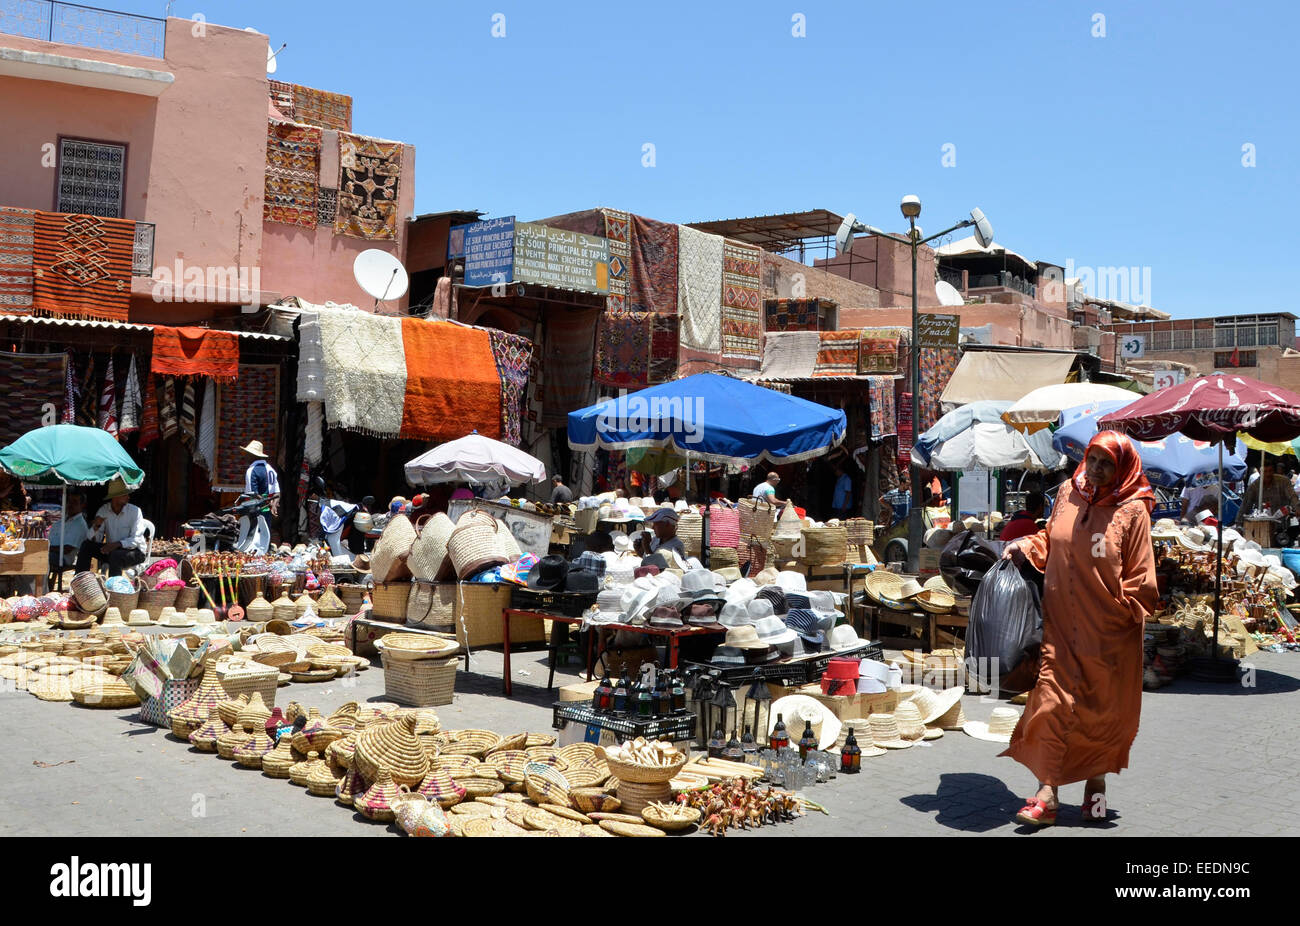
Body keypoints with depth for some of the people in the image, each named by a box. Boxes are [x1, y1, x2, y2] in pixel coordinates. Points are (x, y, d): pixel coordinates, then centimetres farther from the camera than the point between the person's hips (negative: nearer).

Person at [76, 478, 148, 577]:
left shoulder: (135, 511, -11)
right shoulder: (104, 510, 0)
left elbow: (136, 540, -17)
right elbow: (95, 539, -2)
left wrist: (117, 544, -33)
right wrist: (96, 526, -24)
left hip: (135, 552, -5)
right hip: (112, 549, 5)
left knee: (115, 555, -35)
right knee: (86, 546, -14)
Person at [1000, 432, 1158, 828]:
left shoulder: (1133, 511, -8)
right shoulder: (1068, 496, 2)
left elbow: (1141, 580, -6)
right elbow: (1048, 540, 17)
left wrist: (1123, 609, -11)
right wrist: (1024, 548, 1)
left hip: (1108, 634, -2)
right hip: (1061, 626, 2)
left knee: (1103, 712, 12)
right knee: (1051, 705, -3)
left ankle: (1097, 781, 32)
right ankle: (1047, 794, 0)